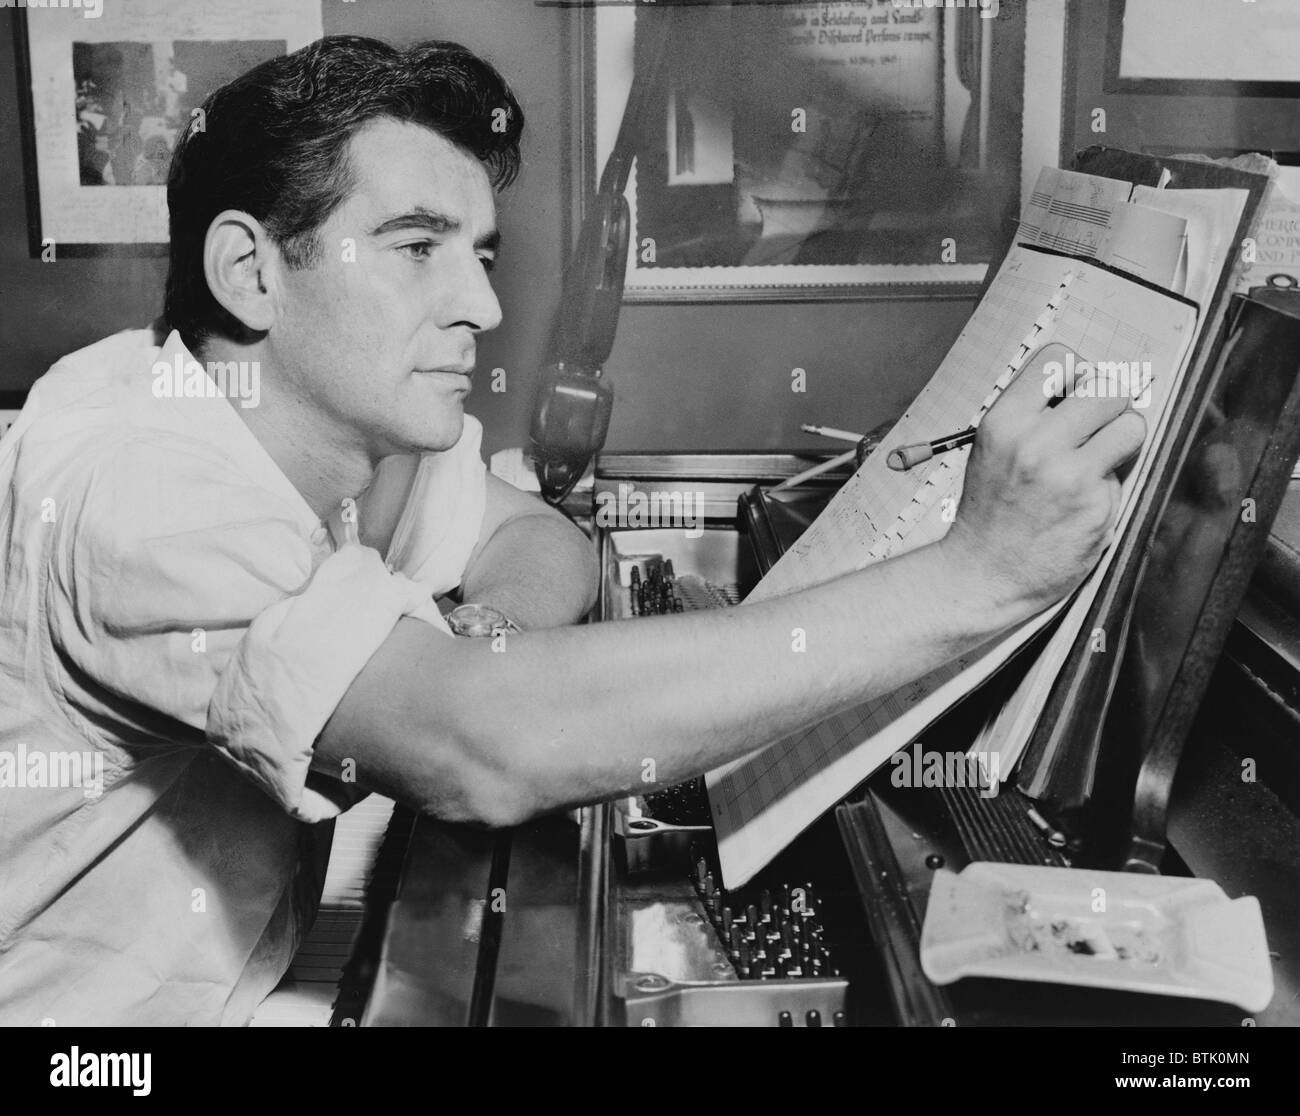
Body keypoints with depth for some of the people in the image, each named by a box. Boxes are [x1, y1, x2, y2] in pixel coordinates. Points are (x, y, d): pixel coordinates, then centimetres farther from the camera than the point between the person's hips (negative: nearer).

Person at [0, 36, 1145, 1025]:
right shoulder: (130, 478, -28)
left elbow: (550, 547, 4)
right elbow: (482, 750, -39)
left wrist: (448, 667, -19)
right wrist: (972, 571, -38)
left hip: (240, 992, 6)